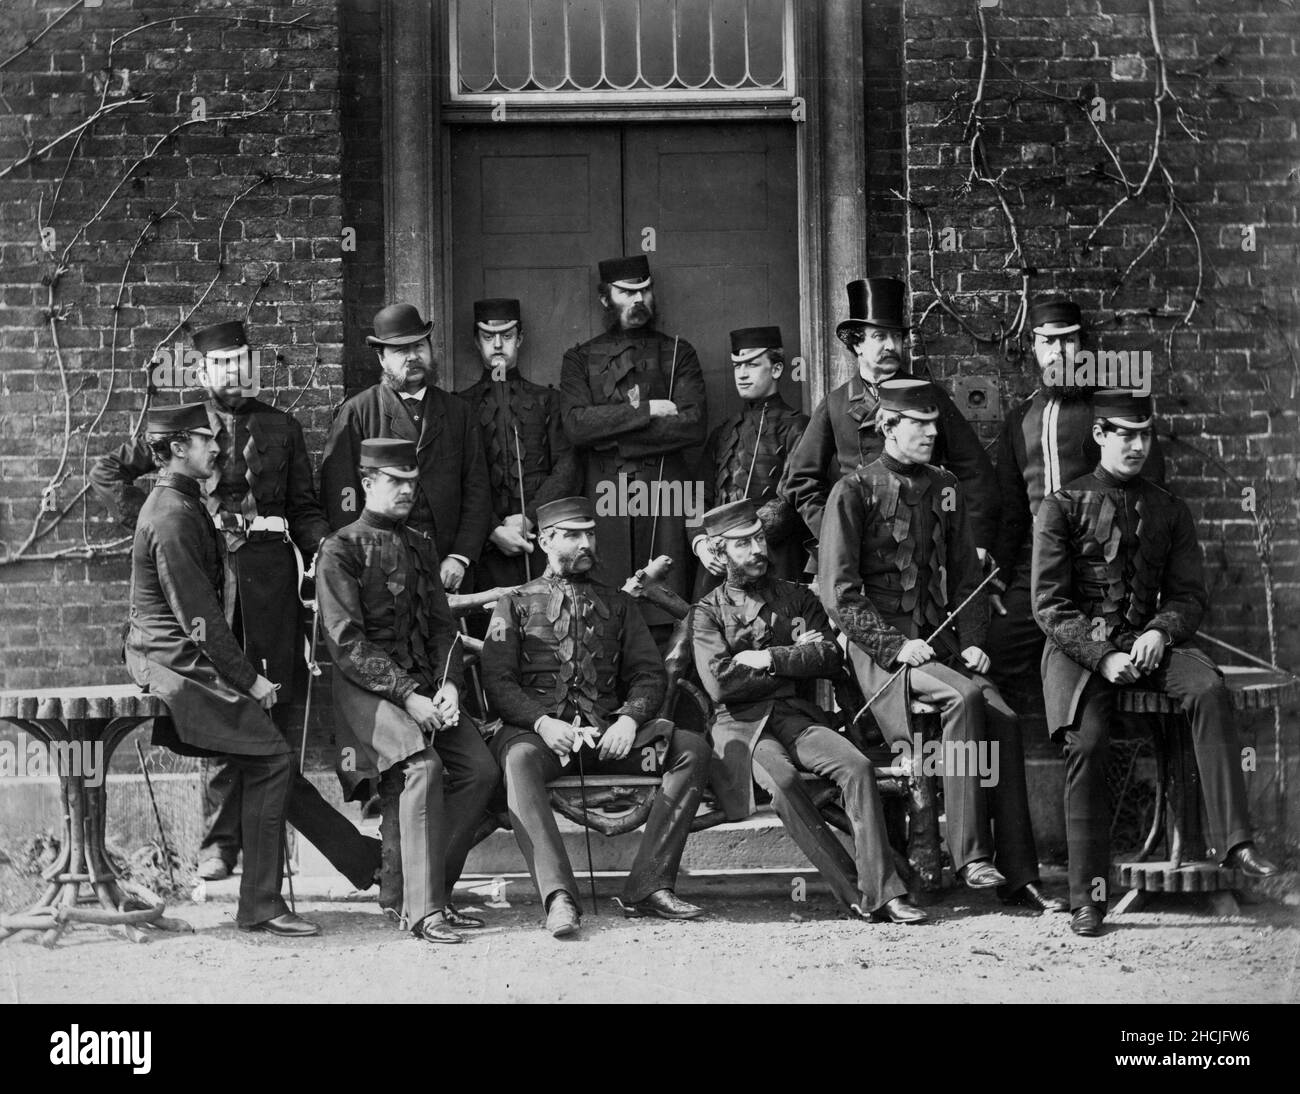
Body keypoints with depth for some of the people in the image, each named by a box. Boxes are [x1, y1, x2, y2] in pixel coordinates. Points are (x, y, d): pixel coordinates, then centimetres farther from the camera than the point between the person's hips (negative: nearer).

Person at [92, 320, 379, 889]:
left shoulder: (281, 428, 16)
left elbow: (305, 510, 17)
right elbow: (105, 471, 15)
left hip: (270, 569, 1)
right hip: (204, 568, -1)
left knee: (269, 701, -6)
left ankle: (225, 837, 3)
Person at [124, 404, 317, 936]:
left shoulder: (182, 503, 15)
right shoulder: (171, 517, -18)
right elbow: (199, 618, -20)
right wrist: (248, 680, -16)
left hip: (178, 658, 11)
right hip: (178, 665, -11)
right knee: (270, 758, -13)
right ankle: (260, 905, -11)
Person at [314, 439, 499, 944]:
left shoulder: (421, 545, 18)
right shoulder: (341, 549, -3)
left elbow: (442, 624, 15)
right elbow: (347, 644, -11)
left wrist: (448, 685, -4)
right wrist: (407, 696, -19)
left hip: (426, 687, 6)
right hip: (366, 689, -6)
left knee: (481, 768, -14)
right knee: (424, 765, -29)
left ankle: (431, 889, -4)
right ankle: (424, 909, -26)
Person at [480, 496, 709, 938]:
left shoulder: (617, 604, 23)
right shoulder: (515, 604, 14)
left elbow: (650, 673, 12)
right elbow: (497, 681, 2)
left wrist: (629, 720, -10)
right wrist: (542, 722, -17)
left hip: (607, 733, 3)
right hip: (539, 730, -3)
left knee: (692, 748, -21)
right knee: (519, 758, -39)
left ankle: (649, 886, -24)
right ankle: (558, 896, -46)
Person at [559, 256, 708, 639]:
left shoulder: (678, 353, 13)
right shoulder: (580, 359, 13)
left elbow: (693, 424, -2)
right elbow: (576, 424, -4)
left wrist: (613, 433, -5)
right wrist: (647, 411, -8)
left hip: (664, 493, 0)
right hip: (603, 500, 0)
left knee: (664, 619, -5)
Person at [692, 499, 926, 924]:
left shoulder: (797, 597, 16)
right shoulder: (708, 612, 8)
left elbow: (830, 658, 1)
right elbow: (719, 684, -7)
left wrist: (767, 658, -7)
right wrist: (794, 660, -2)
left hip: (797, 715, 3)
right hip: (742, 725, -3)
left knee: (857, 765, -26)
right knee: (782, 781, -34)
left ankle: (882, 892, -29)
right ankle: (855, 892, -29)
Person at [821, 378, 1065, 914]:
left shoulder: (944, 488, 15)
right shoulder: (854, 492, -3)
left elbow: (966, 576, 18)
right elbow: (840, 593, -7)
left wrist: (972, 643, 3)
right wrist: (896, 645, -16)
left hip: (942, 638, 5)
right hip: (880, 647, -5)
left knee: (1003, 719, -18)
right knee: (964, 696, -30)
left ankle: (1019, 875, -14)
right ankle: (971, 856, -27)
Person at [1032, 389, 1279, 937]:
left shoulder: (1168, 510, 14)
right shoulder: (1061, 507, 3)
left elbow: (1190, 596, 12)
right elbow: (1049, 604, -3)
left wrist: (1159, 631, -11)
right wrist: (1102, 658, -17)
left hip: (1149, 641, 3)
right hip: (1079, 646, -3)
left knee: (1211, 690, -28)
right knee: (1087, 740, -27)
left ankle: (1232, 839, -31)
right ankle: (1087, 895, -18)